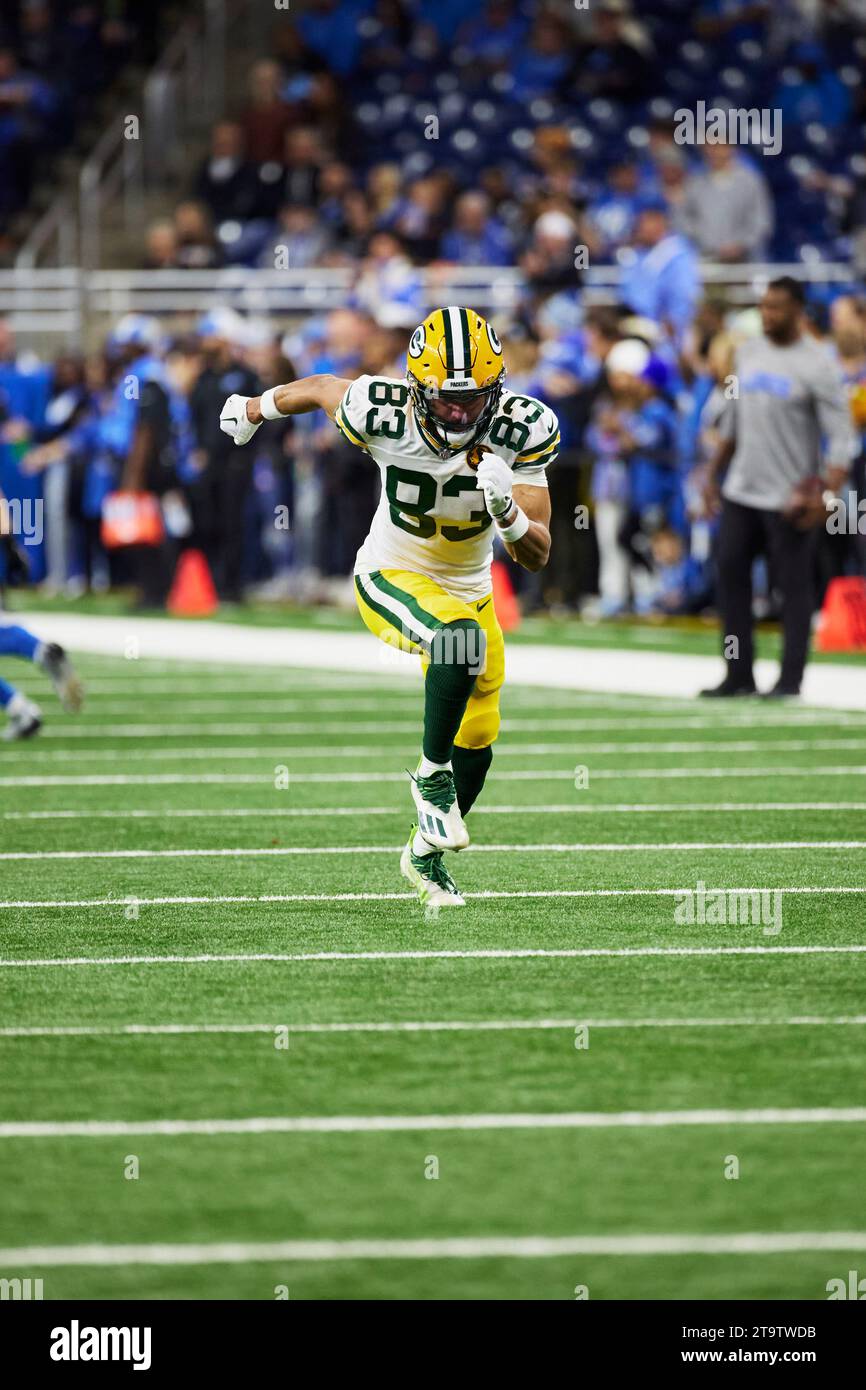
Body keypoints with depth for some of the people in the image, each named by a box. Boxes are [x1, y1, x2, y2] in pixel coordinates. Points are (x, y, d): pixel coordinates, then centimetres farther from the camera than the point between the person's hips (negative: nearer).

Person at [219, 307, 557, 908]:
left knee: (476, 740, 15)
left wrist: (509, 514, -44)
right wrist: (258, 407, 17)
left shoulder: (522, 429, -24)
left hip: (470, 587, 4)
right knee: (461, 637, -36)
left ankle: (427, 853, 42)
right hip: (392, 580, -4)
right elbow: (323, 389, -3)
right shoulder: (381, 413, -28)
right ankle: (432, 776, -15)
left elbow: (537, 556, -21)